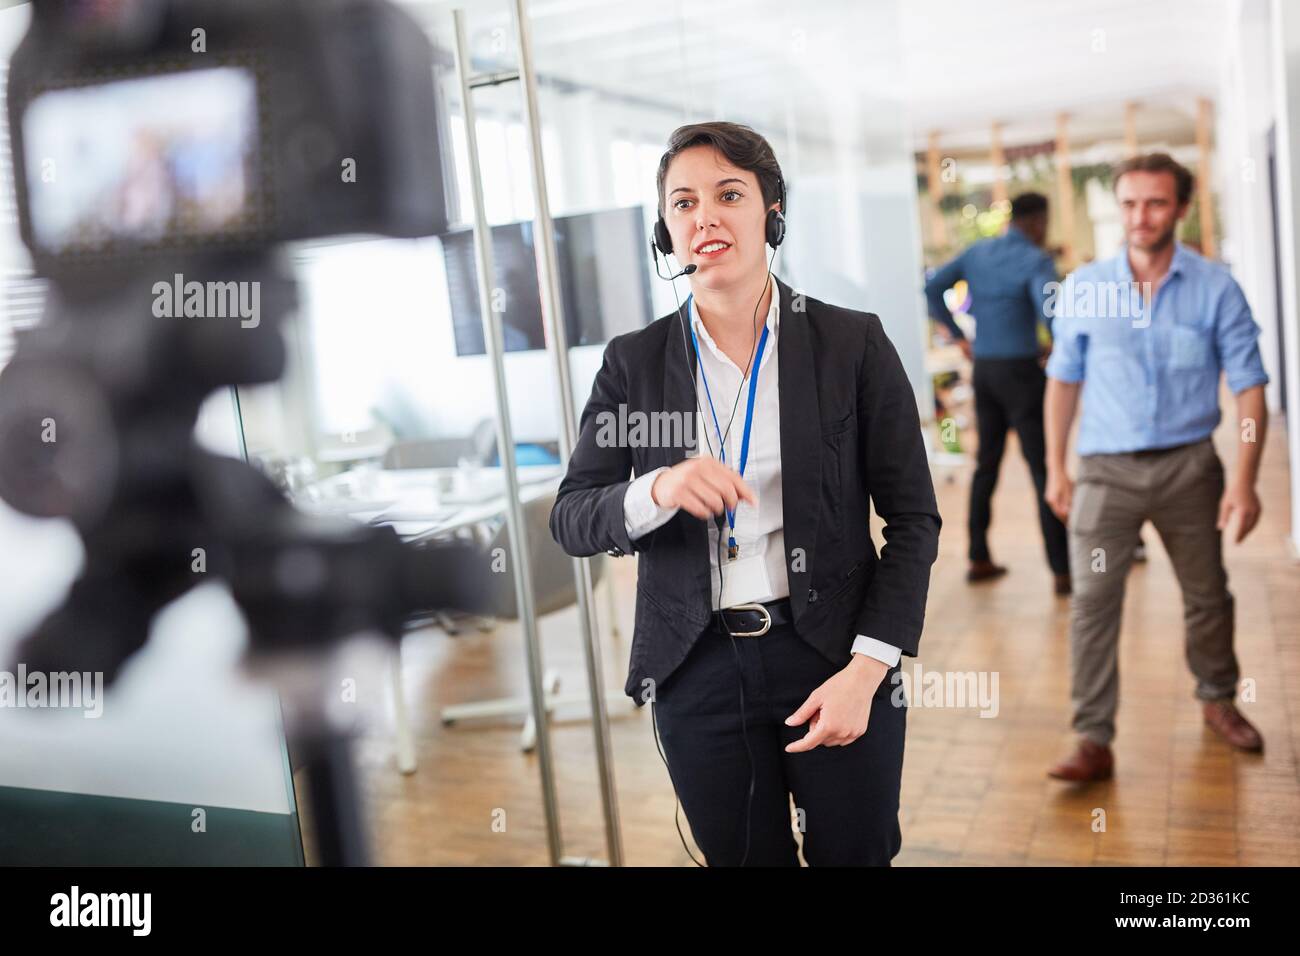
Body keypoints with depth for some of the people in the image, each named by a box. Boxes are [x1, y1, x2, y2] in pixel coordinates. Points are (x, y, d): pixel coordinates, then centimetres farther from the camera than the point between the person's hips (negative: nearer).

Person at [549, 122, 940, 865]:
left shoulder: (852, 342, -4)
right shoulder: (635, 362, 1)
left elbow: (914, 519, -3)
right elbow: (571, 520, 1)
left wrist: (866, 669, -12)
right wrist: (656, 492, -21)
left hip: (834, 660, -1)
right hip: (697, 672, 2)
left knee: (856, 853, 12)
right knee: (741, 855, 16)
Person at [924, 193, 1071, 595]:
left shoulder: (977, 252, 7)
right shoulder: (1036, 261, -12)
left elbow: (932, 288, 6)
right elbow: (1048, 312, -27)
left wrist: (958, 336, 10)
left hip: (983, 369, 6)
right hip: (1021, 371, -6)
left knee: (987, 463, 17)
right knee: (1044, 469, -3)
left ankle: (979, 559, 22)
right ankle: (1062, 571, -3)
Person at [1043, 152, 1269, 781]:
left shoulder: (1216, 289, -4)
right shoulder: (1084, 289, -1)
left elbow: (1249, 387, -3)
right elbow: (1063, 380, 7)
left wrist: (1244, 478, -12)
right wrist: (1055, 468, 4)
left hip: (1188, 464, 1)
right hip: (1107, 468, 0)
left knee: (1207, 593, 15)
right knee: (1093, 599, -9)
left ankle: (1219, 700, 39)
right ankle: (1094, 740, -3)